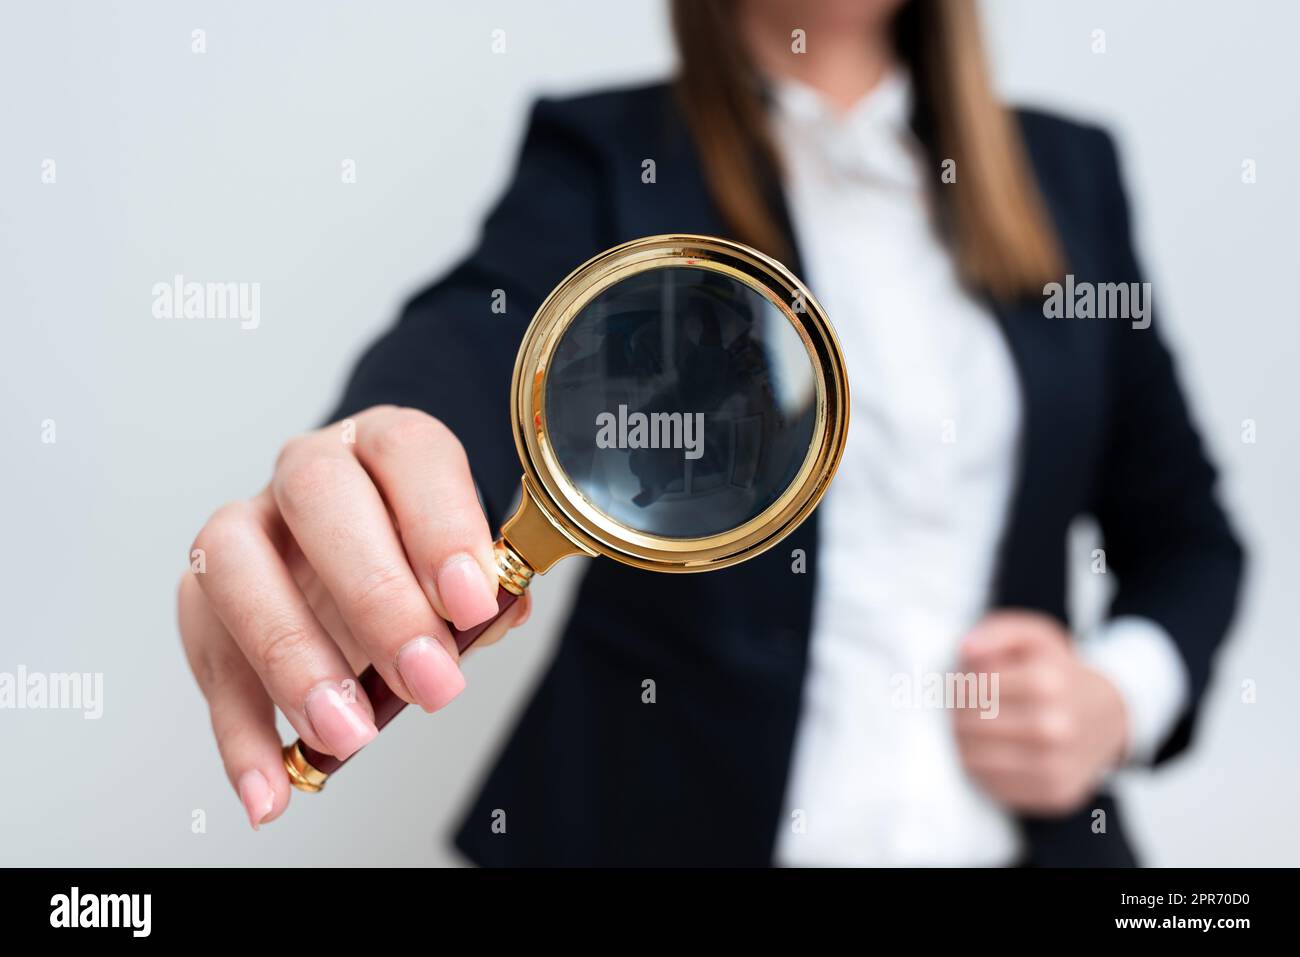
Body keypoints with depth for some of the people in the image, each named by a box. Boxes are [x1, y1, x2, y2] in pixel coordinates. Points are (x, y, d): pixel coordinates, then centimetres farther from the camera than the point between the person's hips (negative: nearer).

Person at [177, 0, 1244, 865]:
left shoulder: (1066, 172, 5)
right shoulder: (605, 155, -4)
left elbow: (1184, 526, 10)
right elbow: (484, 341, -26)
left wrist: (1124, 692, -9)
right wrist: (357, 514, -47)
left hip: (1011, 829, 3)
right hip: (671, 821, -2)